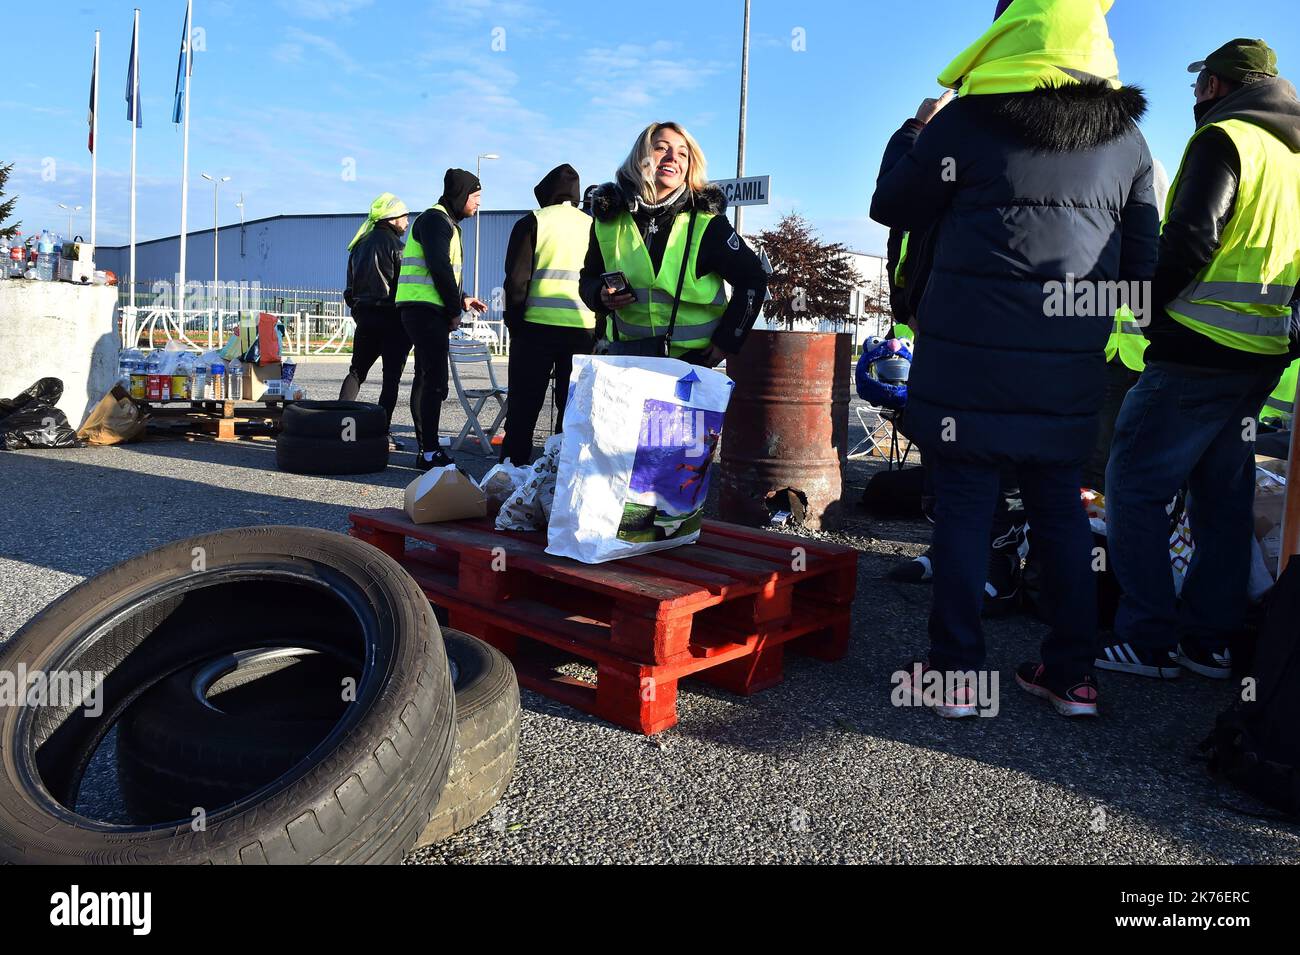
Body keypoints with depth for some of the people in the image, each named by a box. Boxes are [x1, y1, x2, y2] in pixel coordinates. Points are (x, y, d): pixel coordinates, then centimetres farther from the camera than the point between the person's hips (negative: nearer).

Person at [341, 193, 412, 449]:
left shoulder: (360, 245, 13)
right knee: (392, 376, -2)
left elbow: (351, 285, 16)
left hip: (364, 315, 7)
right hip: (392, 318, -7)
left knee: (356, 371, 16)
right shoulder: (394, 245, -10)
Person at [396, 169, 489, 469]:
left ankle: (426, 448, 17)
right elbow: (439, 267, -18)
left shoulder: (446, 223, 24)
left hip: (425, 311, 11)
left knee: (426, 378, 11)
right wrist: (455, 310, -12)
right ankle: (430, 452, -12)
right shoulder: (435, 219, -8)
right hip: (426, 309, -11)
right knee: (435, 380, -12)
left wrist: (461, 299, 14)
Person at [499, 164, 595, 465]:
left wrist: (514, 324, 3)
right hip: (584, 329, 2)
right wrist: (599, 332, 12)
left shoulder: (532, 223, 1)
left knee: (523, 407, 6)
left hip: (537, 327, -2)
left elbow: (516, 280, -5)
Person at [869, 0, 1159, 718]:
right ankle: (1072, 673, 19)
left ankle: (955, 672, 7)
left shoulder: (965, 121, -4)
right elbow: (1140, 261, 14)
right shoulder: (1125, 136, 10)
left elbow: (891, 207, 8)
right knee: (1060, 508, 12)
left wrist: (914, 133, 23)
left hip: (970, 356, -4)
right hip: (1070, 364, 4)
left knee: (963, 506, 2)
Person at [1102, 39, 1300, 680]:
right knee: (1223, 497, 12)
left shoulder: (1223, 138, -6)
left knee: (1133, 485, -5)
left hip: (1199, 350, -9)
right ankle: (1210, 640, 17)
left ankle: (1148, 640, -5)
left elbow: (1191, 237, -17)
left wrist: (1151, 305, -5)